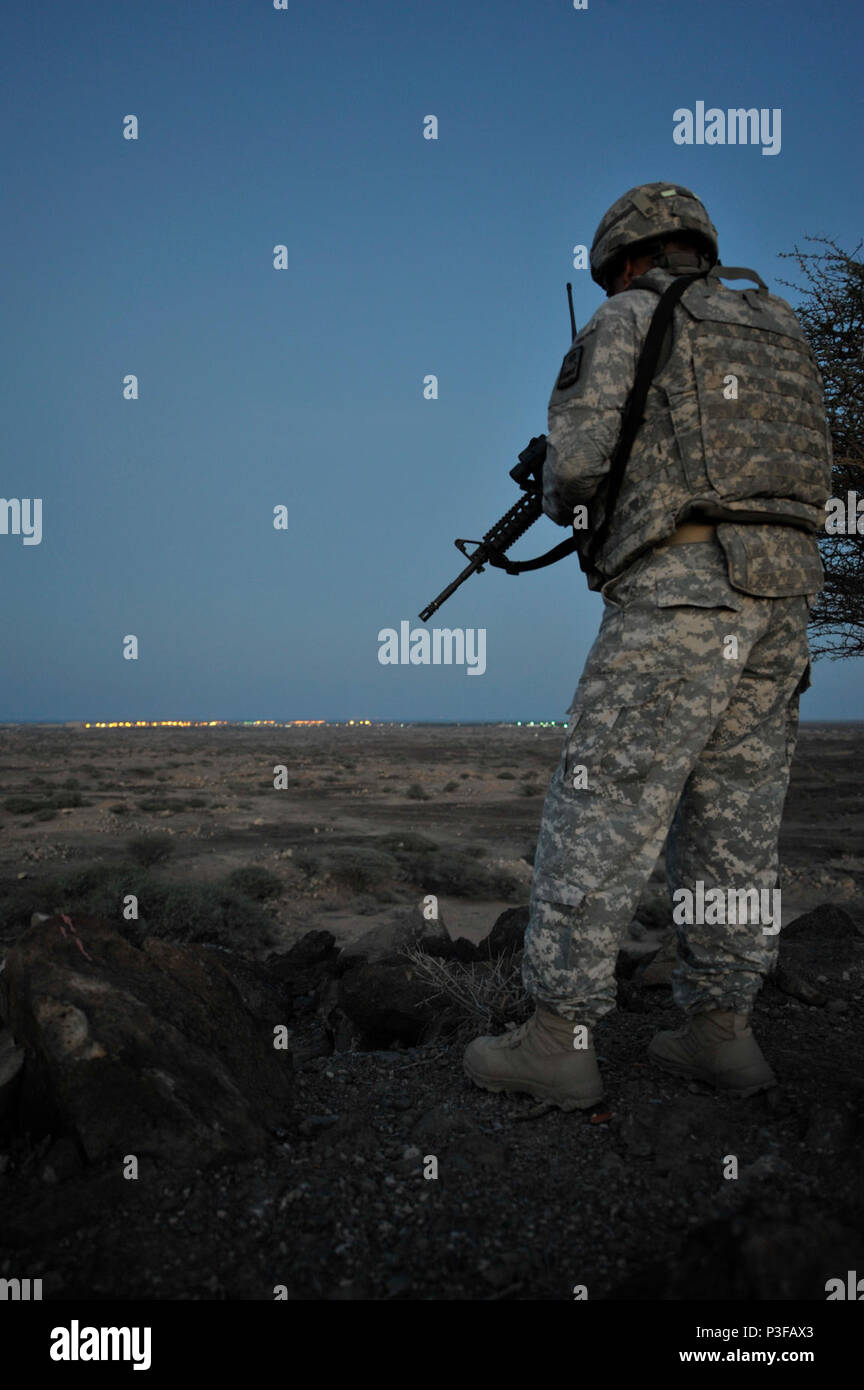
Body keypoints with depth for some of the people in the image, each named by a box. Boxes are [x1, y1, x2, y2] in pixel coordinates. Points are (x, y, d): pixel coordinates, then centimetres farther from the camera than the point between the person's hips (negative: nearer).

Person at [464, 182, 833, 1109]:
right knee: (732, 823, 11)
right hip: (781, 595, 7)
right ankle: (720, 1030, 18)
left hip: (676, 593, -7)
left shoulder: (628, 320, 3)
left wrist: (557, 497, 16)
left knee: (601, 813, -3)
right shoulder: (779, 326, 23)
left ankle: (557, 1040, 3)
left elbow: (578, 461, -8)